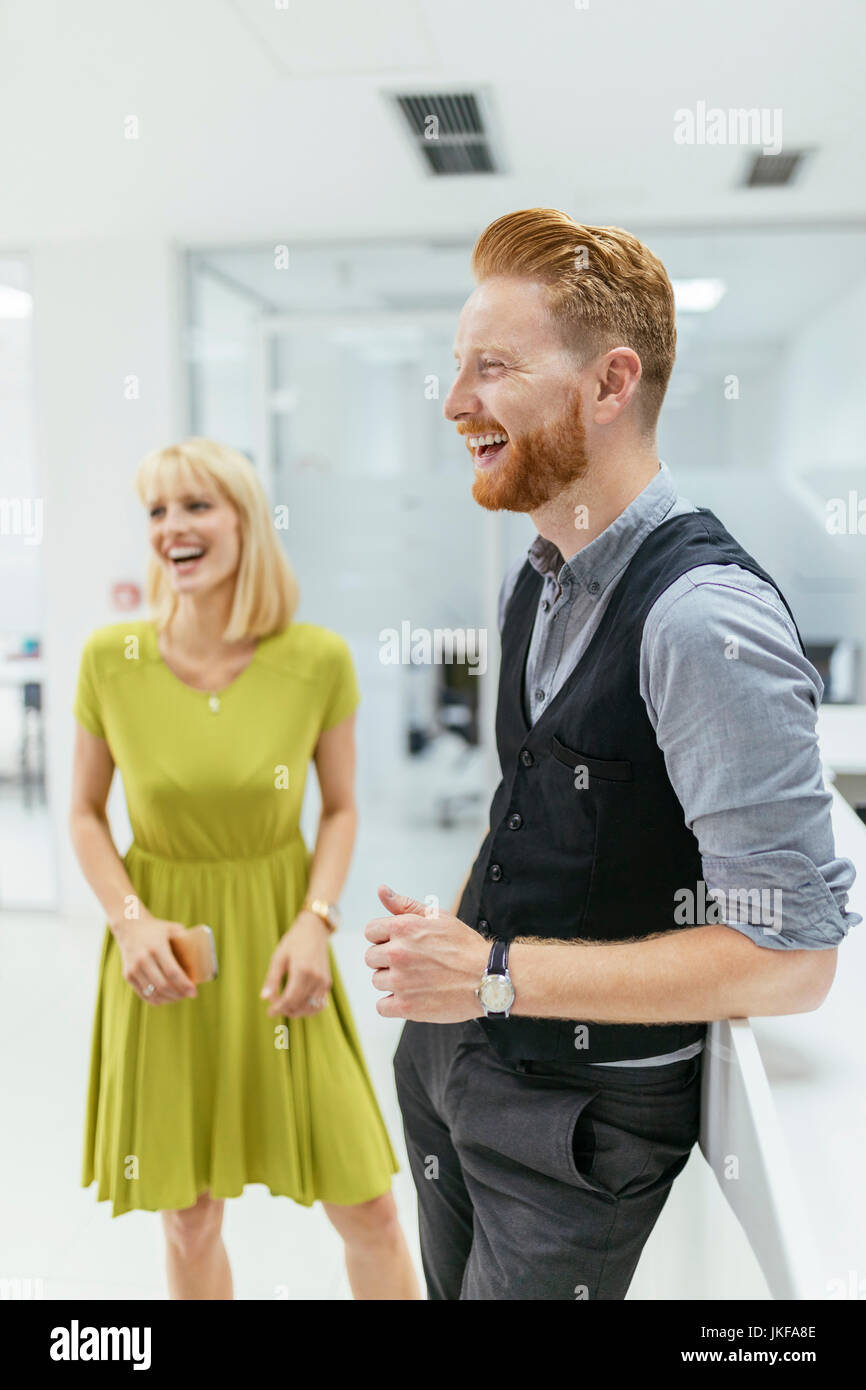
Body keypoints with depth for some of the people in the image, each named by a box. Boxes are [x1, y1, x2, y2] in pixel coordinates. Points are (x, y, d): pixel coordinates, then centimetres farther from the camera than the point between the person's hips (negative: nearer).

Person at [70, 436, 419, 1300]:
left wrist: (315, 921, -12)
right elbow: (86, 815, 3)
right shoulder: (110, 658, -8)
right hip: (163, 953, 1)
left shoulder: (319, 660, -11)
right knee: (190, 1222, 12)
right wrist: (129, 921, -12)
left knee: (366, 1205, 5)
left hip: (277, 937, 0)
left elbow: (341, 808, 1)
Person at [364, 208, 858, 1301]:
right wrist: (448, 932, -1)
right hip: (457, 1055, 8)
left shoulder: (705, 621, -27)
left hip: (588, 1116, -7)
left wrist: (495, 975, -23)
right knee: (452, 1283, 24)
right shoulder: (533, 582, 1)